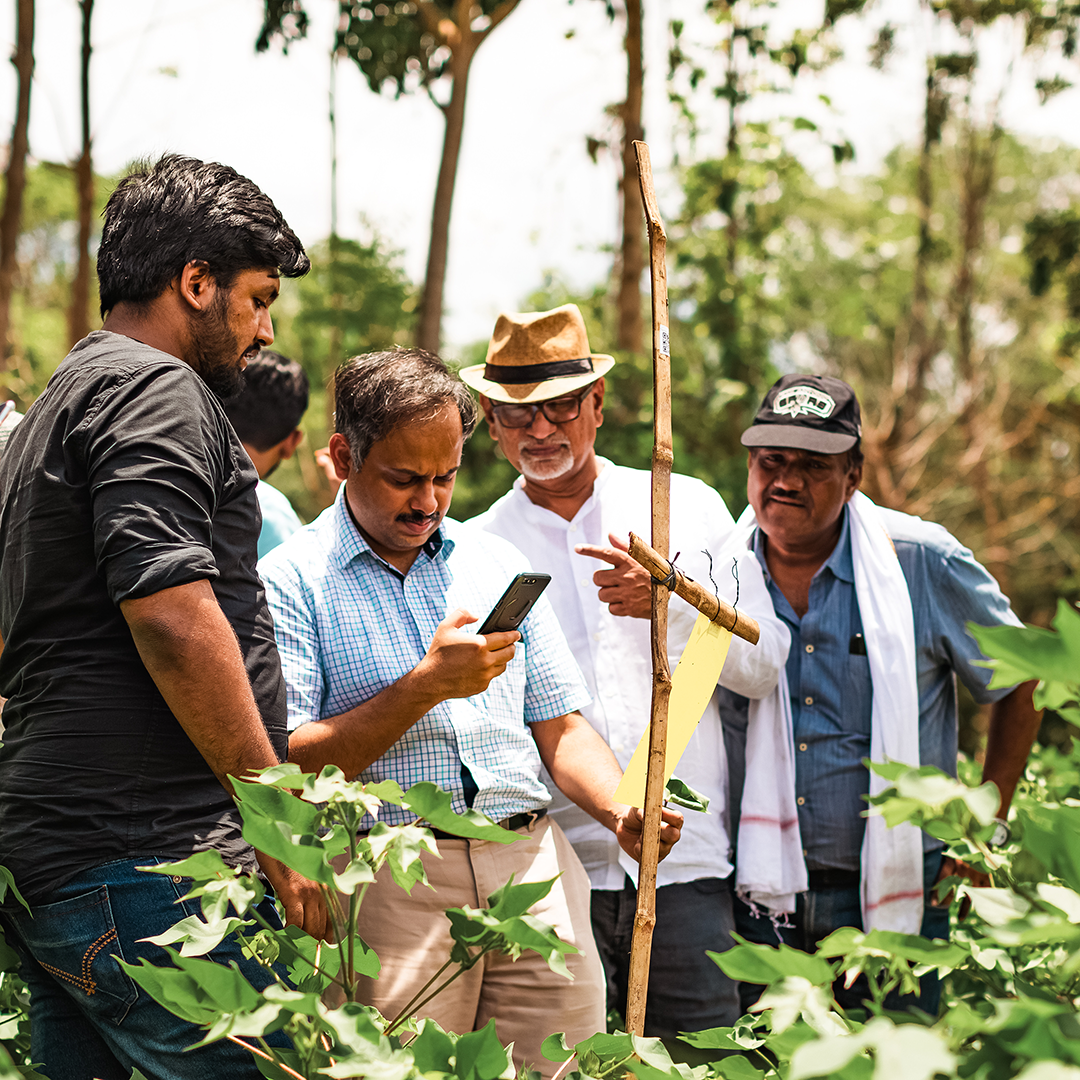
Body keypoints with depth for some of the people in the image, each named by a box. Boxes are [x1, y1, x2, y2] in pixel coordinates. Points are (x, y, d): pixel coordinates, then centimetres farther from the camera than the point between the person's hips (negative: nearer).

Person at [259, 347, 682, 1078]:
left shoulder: (497, 563, 17)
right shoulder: (291, 580, 1)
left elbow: (560, 729, 18)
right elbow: (286, 771, -8)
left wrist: (622, 810, -2)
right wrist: (425, 686, -14)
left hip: (533, 860, 4)